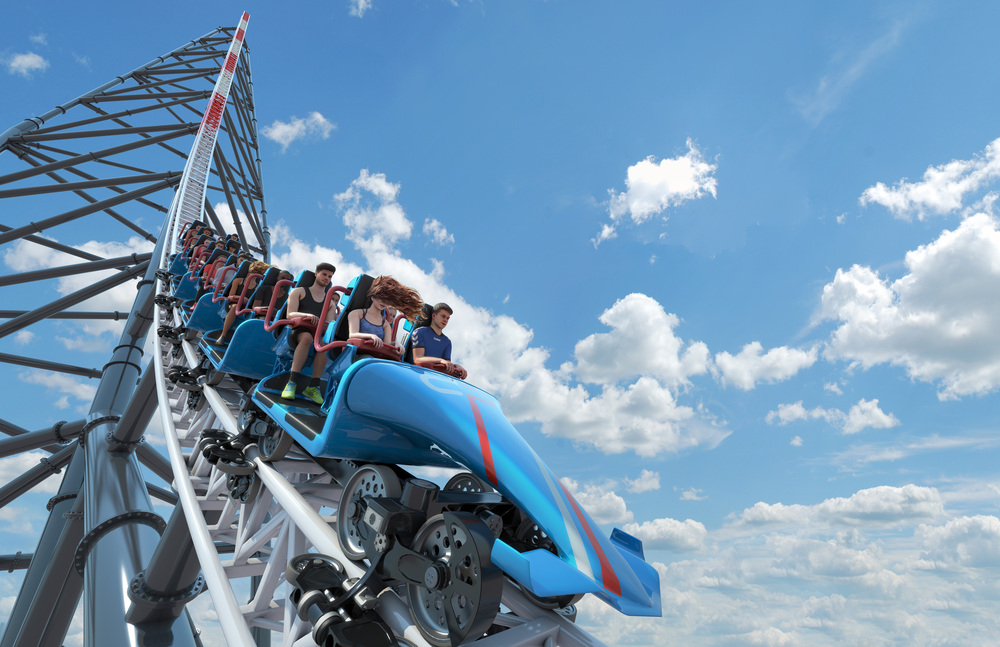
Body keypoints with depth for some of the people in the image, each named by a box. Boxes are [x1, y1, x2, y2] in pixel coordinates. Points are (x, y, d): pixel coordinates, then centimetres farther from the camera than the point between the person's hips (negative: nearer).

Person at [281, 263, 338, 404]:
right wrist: (307, 315, -20)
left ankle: (313, 386, -33)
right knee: (307, 337, -40)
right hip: (296, 331, -2)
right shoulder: (299, 292, 17)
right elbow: (290, 315, 1)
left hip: (318, 334, 2)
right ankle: (292, 382, -38)